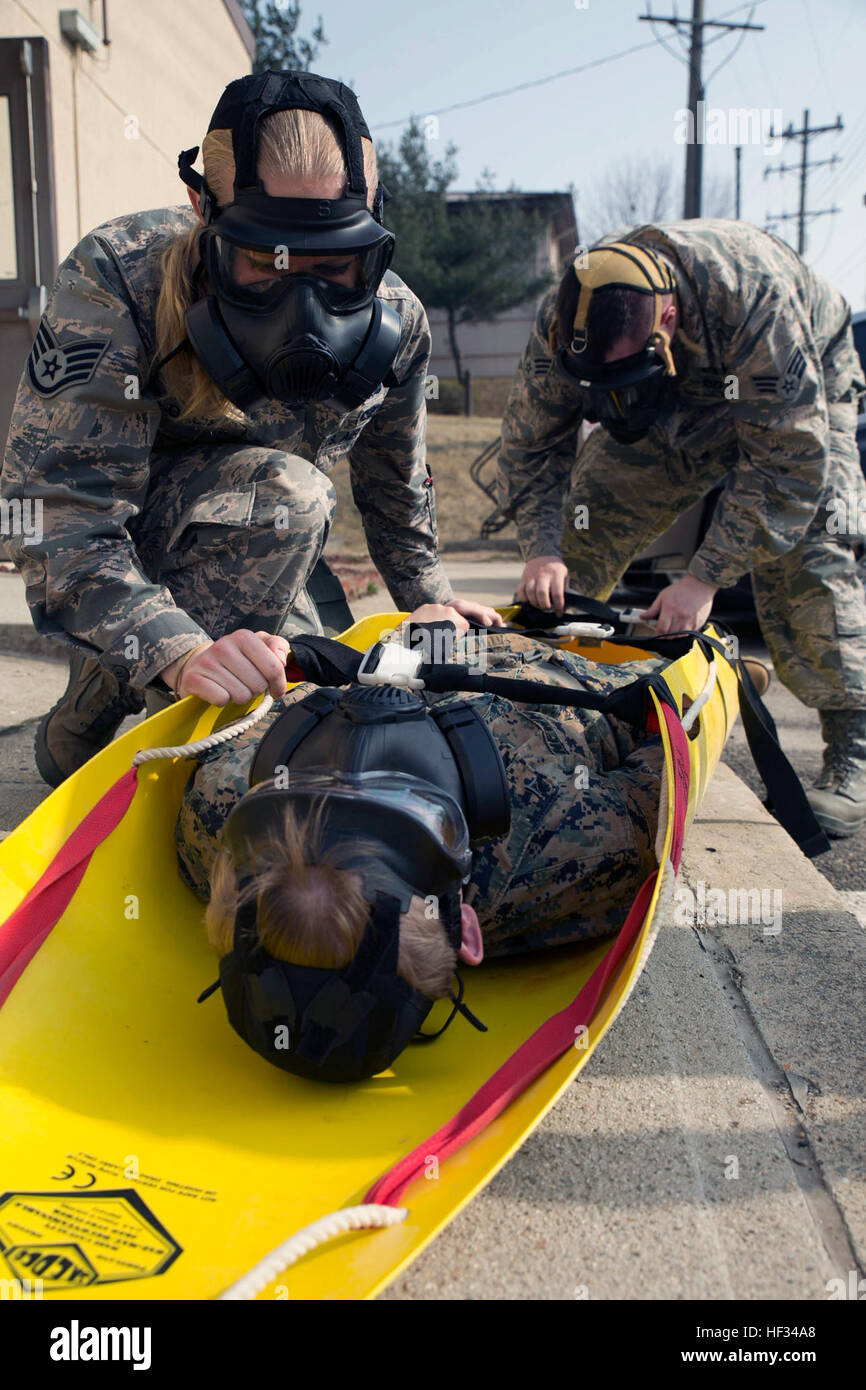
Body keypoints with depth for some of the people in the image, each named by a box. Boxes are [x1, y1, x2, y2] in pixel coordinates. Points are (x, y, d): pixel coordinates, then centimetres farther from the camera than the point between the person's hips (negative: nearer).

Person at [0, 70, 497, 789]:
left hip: (248, 548, 6)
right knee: (284, 490, -35)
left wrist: (429, 596, 10)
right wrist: (180, 652, -53)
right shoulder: (116, 281, -32)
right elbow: (59, 519, -38)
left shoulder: (396, 321, -16)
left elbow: (396, 479, 6)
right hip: (108, 544, -6)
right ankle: (84, 730, -20)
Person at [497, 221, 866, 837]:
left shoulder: (756, 297, -42)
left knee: (803, 556, -23)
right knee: (583, 534, -10)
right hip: (669, 413, 4)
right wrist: (541, 549, -31)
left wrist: (705, 577, -43)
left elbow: (789, 459, -39)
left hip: (795, 403, -4)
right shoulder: (564, 320, -29)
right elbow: (532, 443, -16)